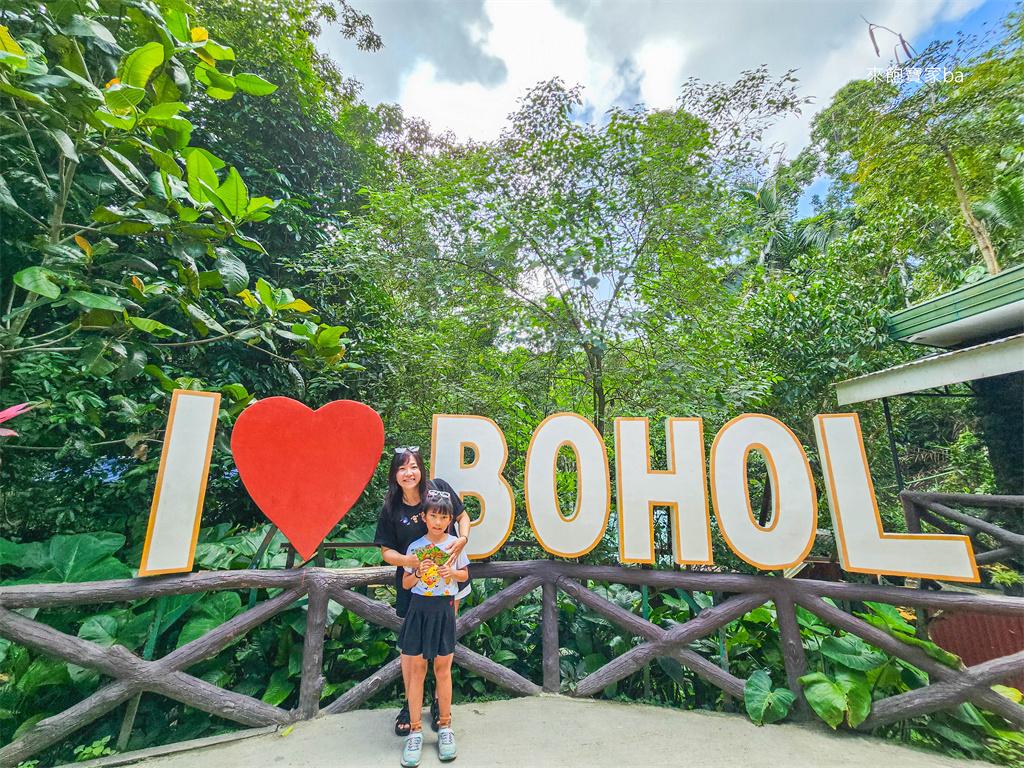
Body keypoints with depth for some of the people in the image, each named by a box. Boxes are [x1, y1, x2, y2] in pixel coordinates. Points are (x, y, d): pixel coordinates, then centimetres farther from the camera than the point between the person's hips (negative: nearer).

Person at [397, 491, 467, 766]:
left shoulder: (455, 544, -4)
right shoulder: (415, 547, -4)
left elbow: (465, 575, 7)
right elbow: (405, 583, 2)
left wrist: (451, 572, -13)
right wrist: (419, 573, -18)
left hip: (444, 610, 0)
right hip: (419, 609, 0)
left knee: (442, 669, 10)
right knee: (416, 669, 7)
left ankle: (445, 727, 29)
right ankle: (415, 732, 24)